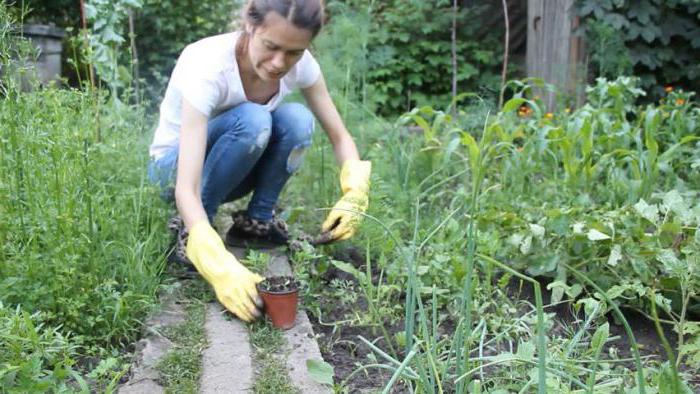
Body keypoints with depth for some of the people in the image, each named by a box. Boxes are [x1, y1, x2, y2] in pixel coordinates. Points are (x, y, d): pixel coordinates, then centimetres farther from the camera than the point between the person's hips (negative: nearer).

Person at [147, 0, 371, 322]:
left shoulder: (299, 64, -20)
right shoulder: (207, 67, -35)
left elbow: (340, 137, -11)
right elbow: (186, 189, -40)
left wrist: (354, 195, -32)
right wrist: (221, 268, -53)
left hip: (232, 169, 4)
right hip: (174, 166, -4)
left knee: (297, 119, -26)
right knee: (252, 120, -35)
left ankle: (257, 220, -6)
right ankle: (190, 231, -17)